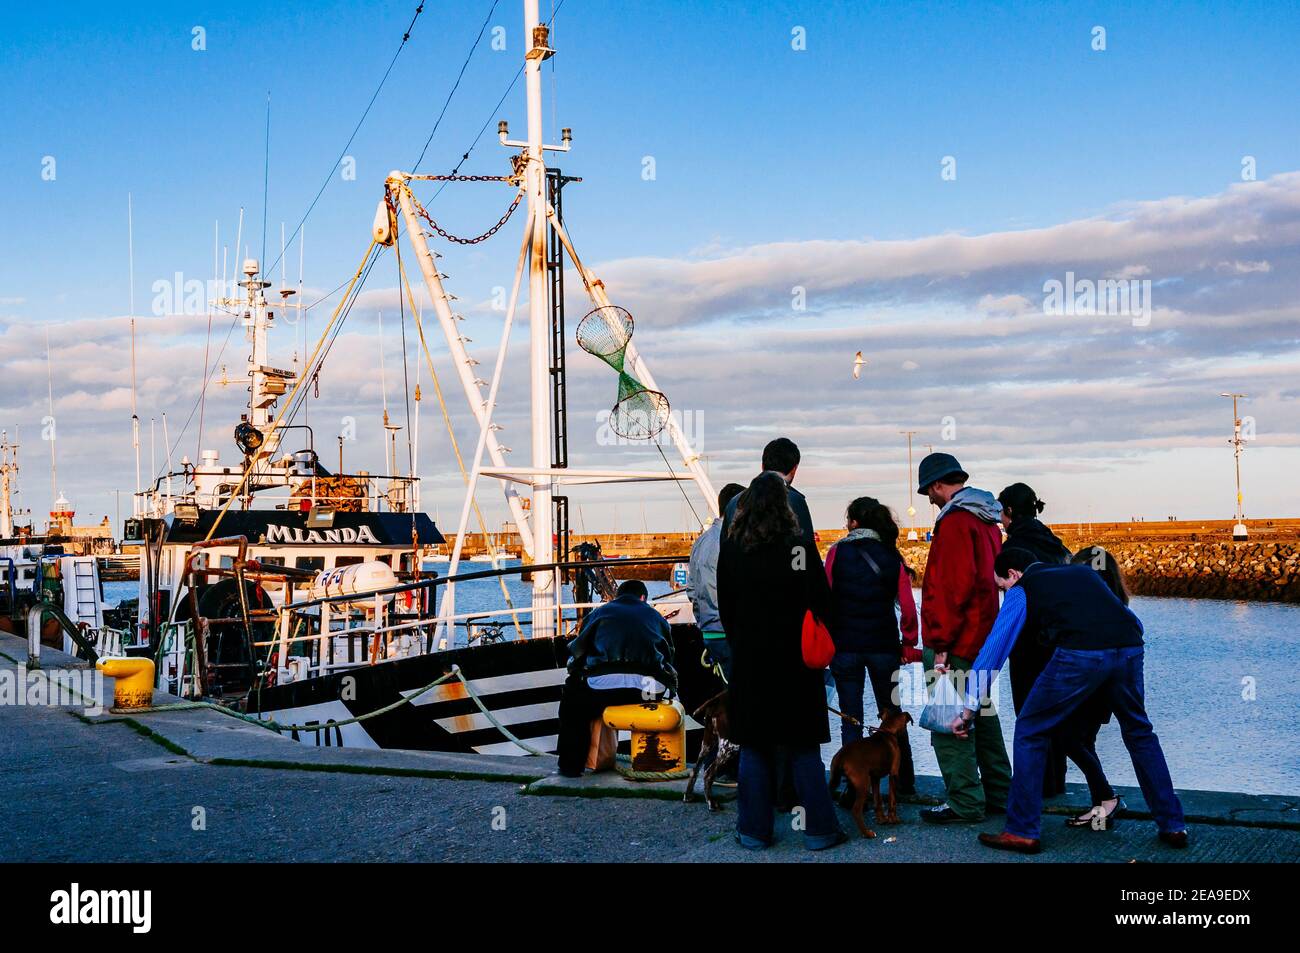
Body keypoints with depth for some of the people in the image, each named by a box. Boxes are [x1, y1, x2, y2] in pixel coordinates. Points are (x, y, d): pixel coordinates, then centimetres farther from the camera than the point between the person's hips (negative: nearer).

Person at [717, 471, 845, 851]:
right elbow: (819, 602, -8)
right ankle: (818, 829, 9)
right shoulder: (797, 545, -9)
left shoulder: (731, 549, -2)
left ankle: (754, 830, 12)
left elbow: (725, 607, 5)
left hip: (749, 661, 2)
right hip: (794, 661, -1)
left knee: (754, 748, 10)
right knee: (803, 748, 7)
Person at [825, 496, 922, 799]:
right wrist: (909, 645, 9)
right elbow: (907, 606, -1)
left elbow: (826, 599, -3)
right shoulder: (892, 556, 2)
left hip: (844, 645, -2)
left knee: (850, 719, 4)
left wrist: (826, 641, 7)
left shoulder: (838, 552, -3)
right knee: (892, 716, 14)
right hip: (883, 646, 2)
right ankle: (905, 785, 19)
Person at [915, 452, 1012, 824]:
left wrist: (941, 645, -18)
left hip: (956, 642, -10)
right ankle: (999, 794, 24)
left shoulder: (955, 520, -15)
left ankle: (965, 803, -2)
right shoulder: (987, 520, 15)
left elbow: (955, 586, -22)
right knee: (983, 717, 17)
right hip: (983, 638, 10)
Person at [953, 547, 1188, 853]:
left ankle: (1022, 832, 13)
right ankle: (1172, 825, 28)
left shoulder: (1022, 590, 20)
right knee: (1139, 733, 26)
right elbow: (1134, 622, 32)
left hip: (1079, 655, -5)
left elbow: (993, 650, 16)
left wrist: (968, 711, 19)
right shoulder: (1083, 572, 33)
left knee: (1030, 733, 12)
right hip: (1129, 649, 5)